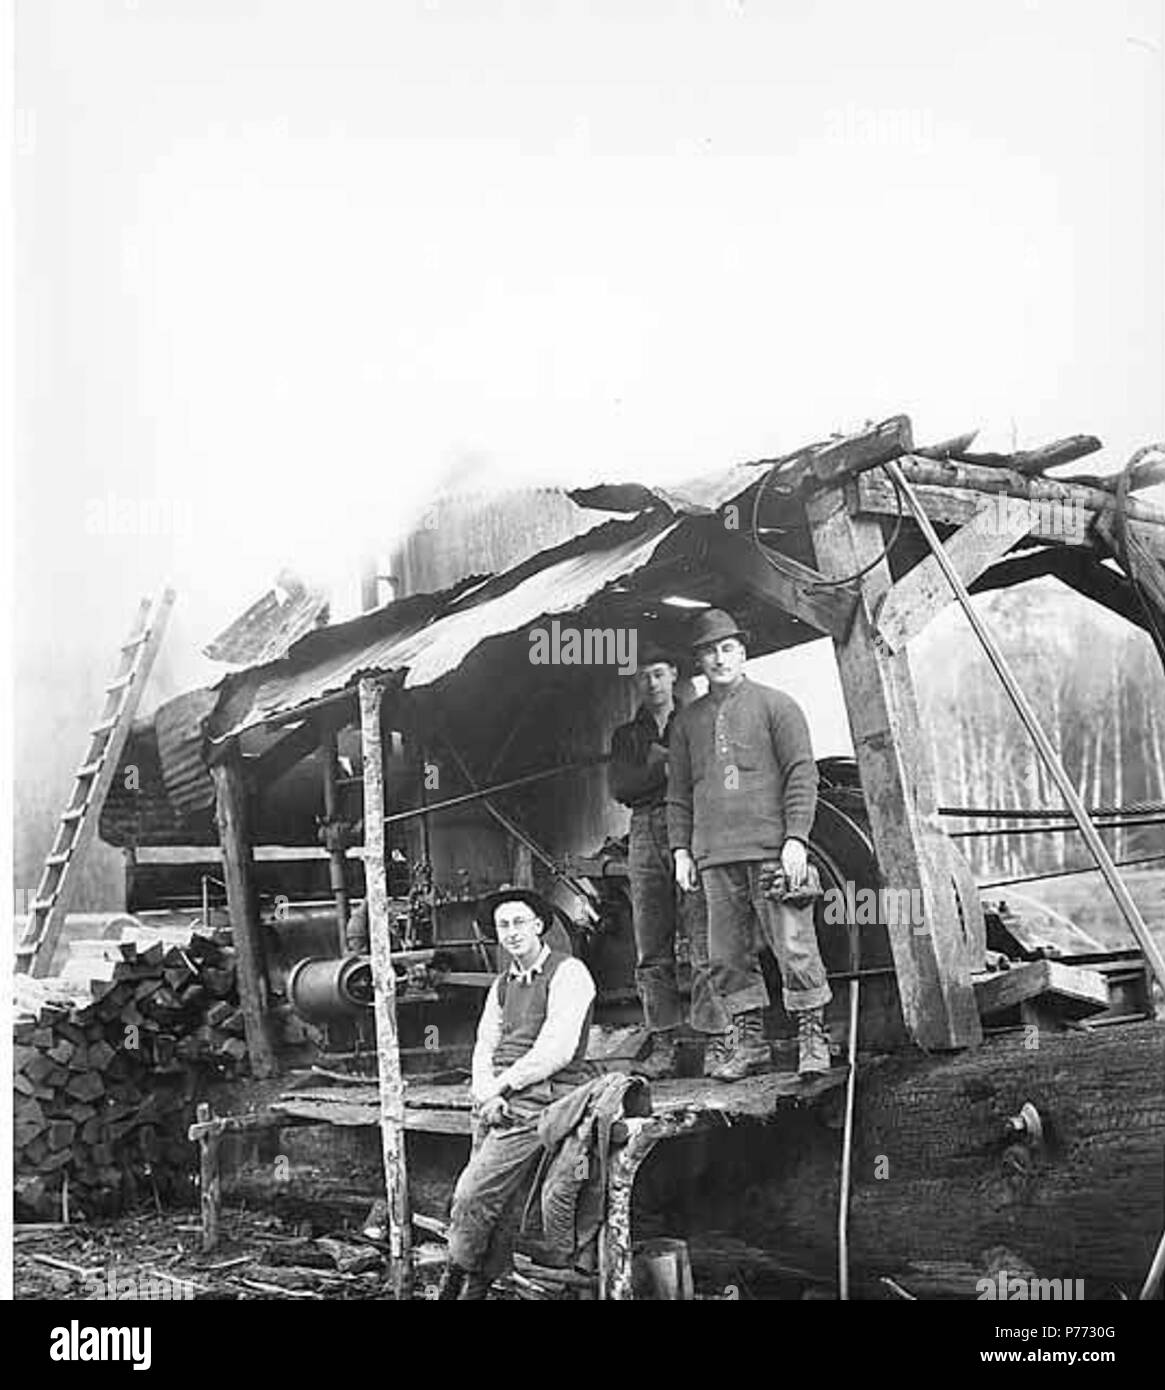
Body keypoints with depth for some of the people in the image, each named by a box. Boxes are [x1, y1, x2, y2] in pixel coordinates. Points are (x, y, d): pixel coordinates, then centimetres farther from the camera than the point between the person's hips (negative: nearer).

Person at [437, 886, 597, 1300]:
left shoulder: (568, 973, -5)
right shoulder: (502, 984, 18)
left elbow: (557, 1051, -14)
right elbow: (484, 1048, 14)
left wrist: (503, 1085, -11)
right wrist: (486, 1092, -5)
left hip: (541, 1100, -6)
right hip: (499, 1103, 6)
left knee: (474, 1195, -12)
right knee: (501, 1205, 0)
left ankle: (454, 1280, 6)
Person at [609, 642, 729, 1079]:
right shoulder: (626, 735, 21)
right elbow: (618, 788, 6)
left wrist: (659, 762, -6)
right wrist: (665, 768, -4)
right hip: (646, 834, 4)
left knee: (705, 946, -10)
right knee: (651, 952, 1)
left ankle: (715, 1044, -9)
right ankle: (662, 1047, 4)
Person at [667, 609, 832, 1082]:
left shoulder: (776, 705, 5)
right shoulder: (688, 720, 16)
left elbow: (801, 775, 0)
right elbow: (678, 791, 19)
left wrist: (795, 839, -9)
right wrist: (681, 850, 10)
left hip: (771, 848, -4)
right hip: (716, 855, 4)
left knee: (794, 947, -5)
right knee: (728, 955, 5)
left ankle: (812, 1038, 6)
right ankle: (748, 1043, 14)